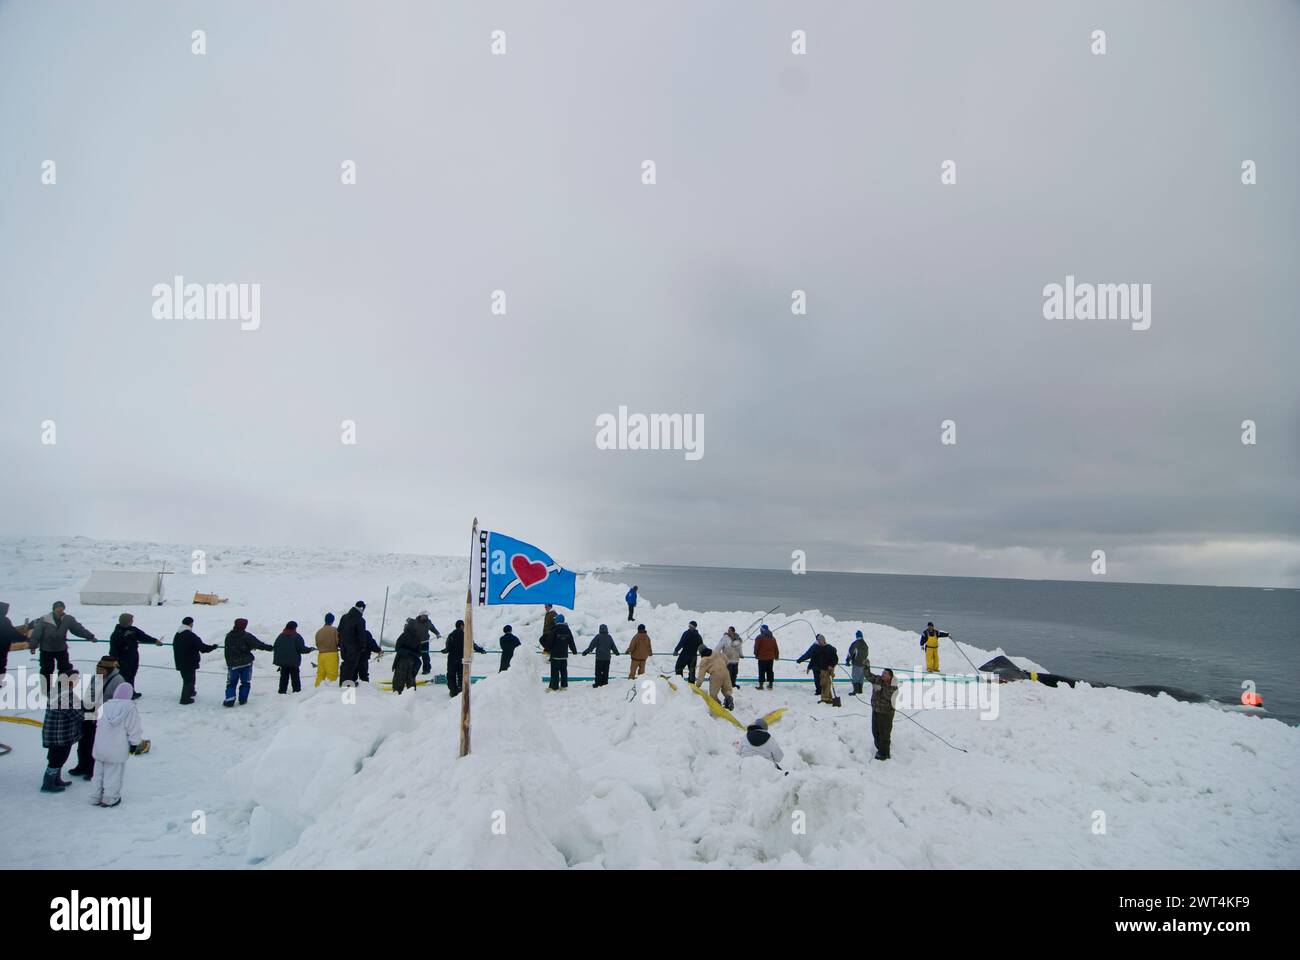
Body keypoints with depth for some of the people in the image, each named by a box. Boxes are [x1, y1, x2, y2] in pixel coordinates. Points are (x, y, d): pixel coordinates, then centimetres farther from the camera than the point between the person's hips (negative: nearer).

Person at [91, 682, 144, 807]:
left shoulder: (105, 706, 5)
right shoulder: (130, 708, -12)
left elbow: (99, 724, 17)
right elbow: (134, 729, -8)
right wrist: (134, 743, 5)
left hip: (100, 745, 5)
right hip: (117, 749, -5)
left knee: (99, 772, 17)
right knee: (114, 774, 6)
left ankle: (96, 797, 25)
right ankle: (109, 799, 11)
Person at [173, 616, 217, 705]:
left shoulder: (177, 635, 7)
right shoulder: (191, 636, -21)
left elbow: (175, 648, 18)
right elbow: (202, 647, -20)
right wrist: (212, 647, -4)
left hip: (180, 663, 8)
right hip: (190, 663, -8)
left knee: (186, 678, 25)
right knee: (189, 680, 1)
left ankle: (190, 692, 43)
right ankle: (185, 699, 2)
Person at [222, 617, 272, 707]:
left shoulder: (228, 636, 3)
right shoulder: (246, 636, -12)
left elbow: (227, 651, 14)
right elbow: (258, 644, -15)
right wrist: (271, 648, -8)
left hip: (232, 664, 2)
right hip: (246, 663, -2)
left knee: (231, 683, 8)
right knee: (245, 682, 10)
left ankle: (229, 700, -4)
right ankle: (243, 699, 8)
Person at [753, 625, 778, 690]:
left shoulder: (759, 637, -7)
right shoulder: (772, 638, 11)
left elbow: (756, 647, -7)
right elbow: (776, 648, 15)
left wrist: (756, 654, 7)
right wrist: (776, 656, 24)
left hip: (762, 658, -5)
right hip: (771, 658, 5)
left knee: (762, 672, -1)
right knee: (770, 671, 11)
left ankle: (761, 685, -2)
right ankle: (770, 684, 13)